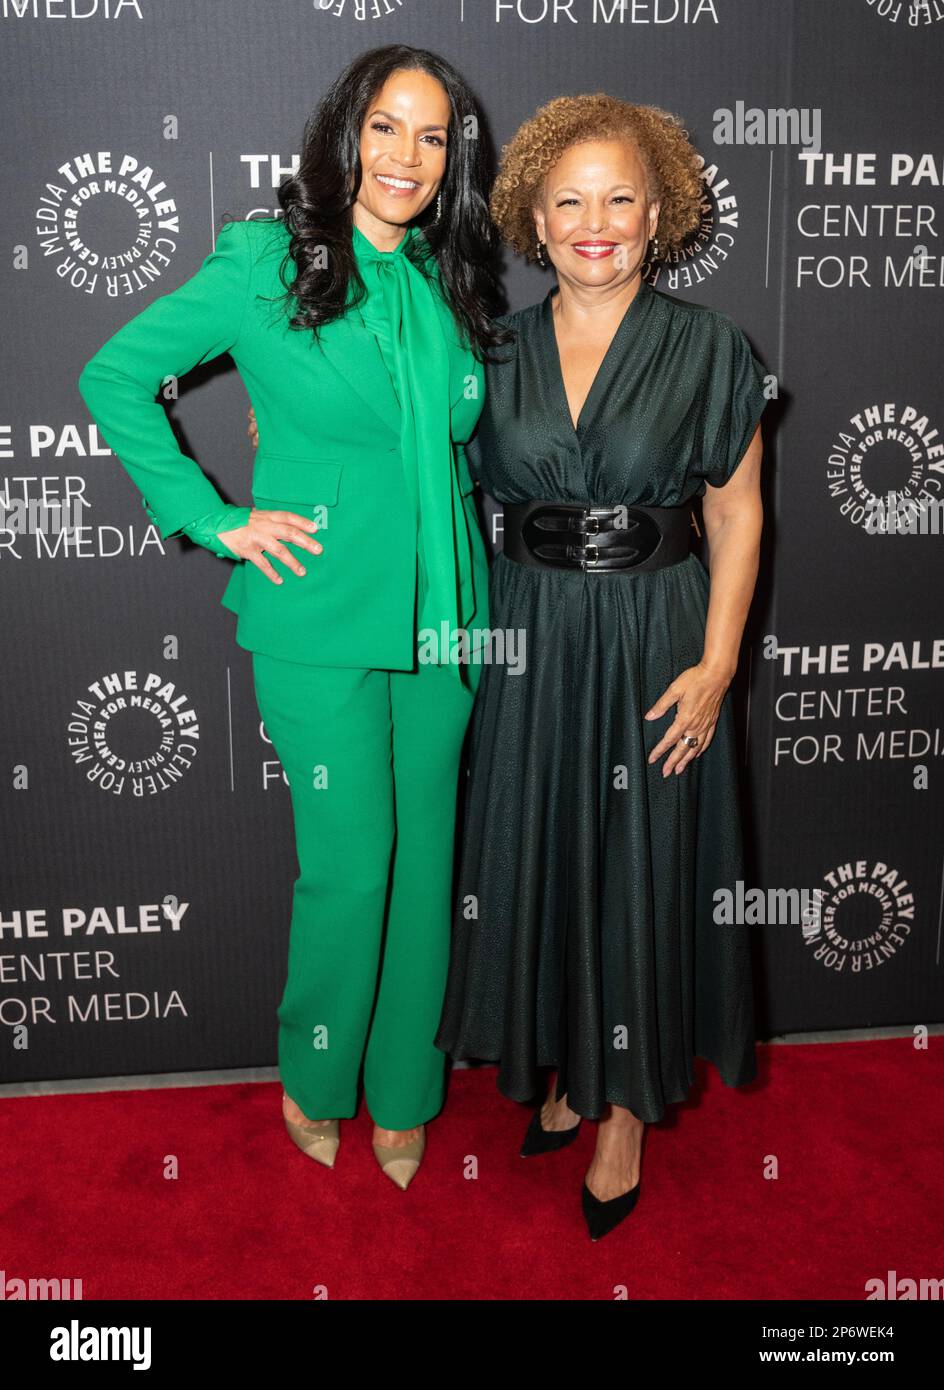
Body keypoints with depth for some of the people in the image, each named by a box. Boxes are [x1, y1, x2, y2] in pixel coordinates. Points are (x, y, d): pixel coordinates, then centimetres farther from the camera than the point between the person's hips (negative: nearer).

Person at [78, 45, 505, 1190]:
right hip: (320, 622, -4)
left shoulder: (451, 282, 9)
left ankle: (402, 1092, 29)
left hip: (443, 620, 5)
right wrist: (213, 518, -7)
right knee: (352, 866, -1)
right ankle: (314, 1077, 28)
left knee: (426, 860, 10)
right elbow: (112, 378, -1)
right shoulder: (265, 264, -5)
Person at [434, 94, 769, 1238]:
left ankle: (627, 1105, 27)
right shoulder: (497, 349, 3)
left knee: (639, 870, 7)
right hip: (529, 643, 3)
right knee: (537, 857, 12)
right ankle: (568, 1069, 35)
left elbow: (736, 514, -2)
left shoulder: (706, 348, -4)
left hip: (653, 646, -2)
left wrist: (716, 663, -10)